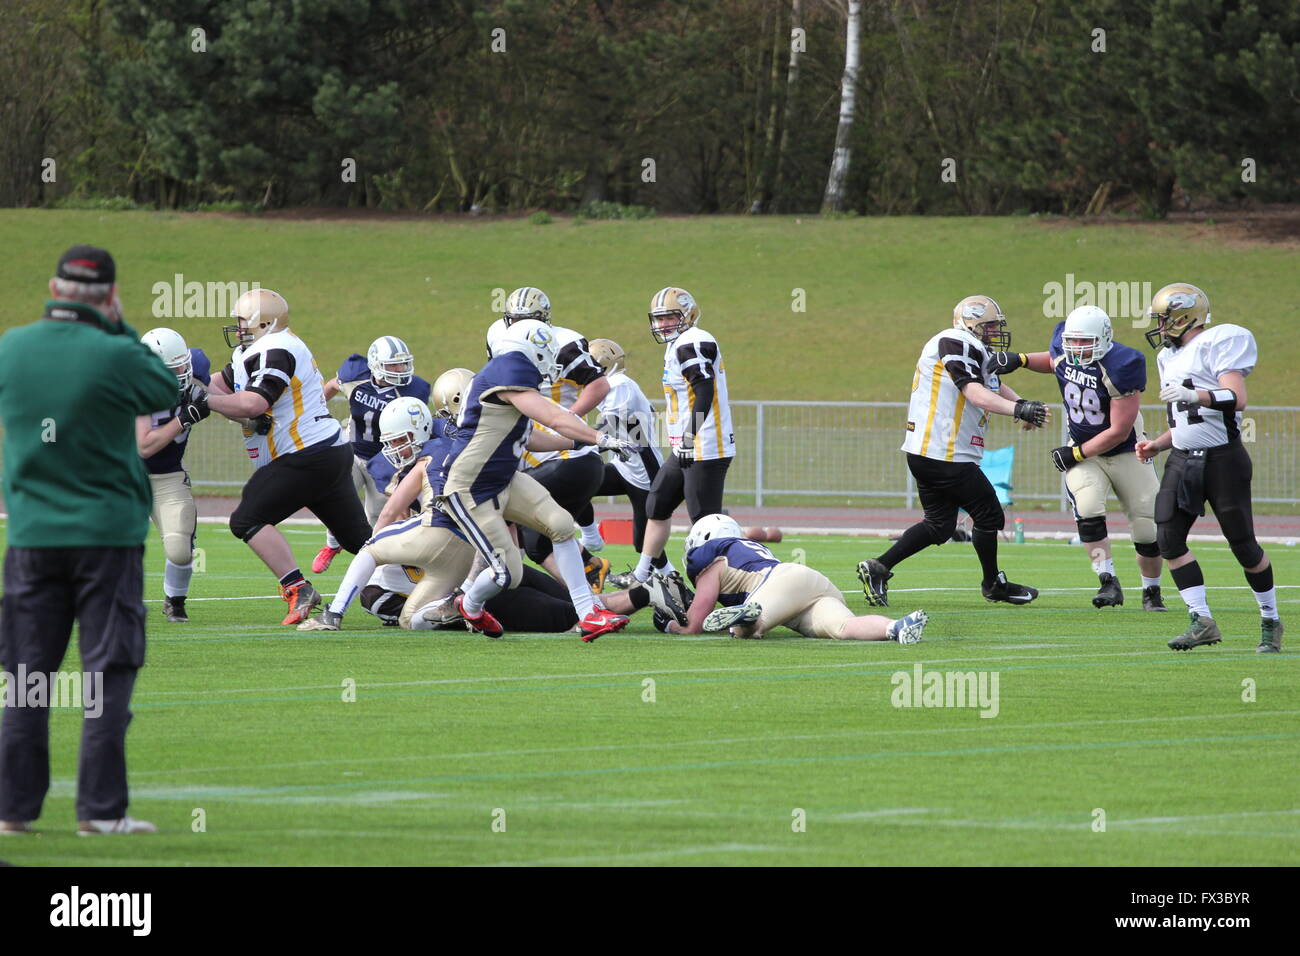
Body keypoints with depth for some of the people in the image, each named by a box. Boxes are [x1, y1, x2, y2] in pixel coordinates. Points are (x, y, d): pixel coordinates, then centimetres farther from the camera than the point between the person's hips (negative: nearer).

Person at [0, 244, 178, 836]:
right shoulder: (113, 355, -14)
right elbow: (168, 392, 5)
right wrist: (120, 329, 7)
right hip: (107, 531, -4)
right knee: (108, 673, 0)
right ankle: (100, 810, -4)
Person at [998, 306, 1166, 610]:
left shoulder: (1121, 366, -28)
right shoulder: (1063, 351, -10)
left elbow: (1119, 432, -24)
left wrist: (1076, 454, -18)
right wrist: (1021, 360, 2)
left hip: (1126, 452, -4)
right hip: (1083, 450, 4)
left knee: (1149, 530, 0)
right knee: (1087, 508, -24)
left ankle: (1151, 593, 22)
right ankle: (1109, 583, -17)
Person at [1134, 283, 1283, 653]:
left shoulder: (1218, 344, -8)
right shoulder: (1169, 357, 17)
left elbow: (1237, 400, -20)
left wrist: (1195, 395, -32)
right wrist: (1158, 445, 11)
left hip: (1223, 457, -8)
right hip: (1183, 460, 8)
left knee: (1243, 544, -2)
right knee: (1169, 539, -7)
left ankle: (1270, 621, 16)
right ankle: (1202, 622, -6)